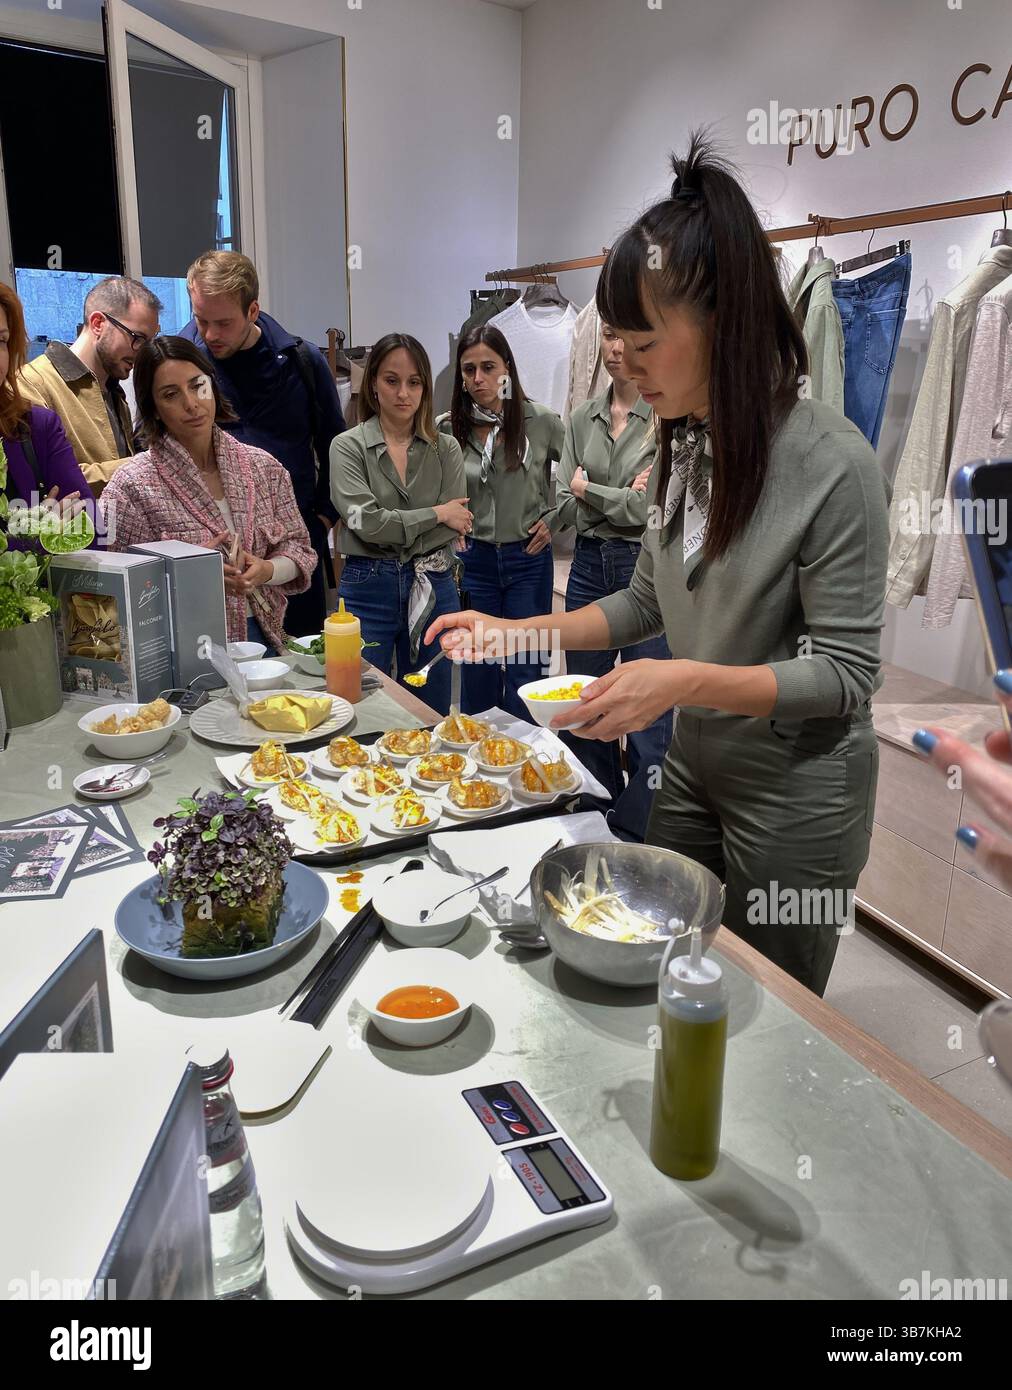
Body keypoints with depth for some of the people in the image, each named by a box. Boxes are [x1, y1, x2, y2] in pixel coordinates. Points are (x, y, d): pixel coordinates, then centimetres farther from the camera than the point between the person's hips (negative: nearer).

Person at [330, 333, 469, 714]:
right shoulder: (348, 446, -2)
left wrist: (396, 527, -11)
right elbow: (367, 522, -14)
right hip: (369, 589, -2)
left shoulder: (445, 448, 6)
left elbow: (456, 525, -3)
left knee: (432, 714, 11)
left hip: (432, 587, 2)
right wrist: (436, 514, -7)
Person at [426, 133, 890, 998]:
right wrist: (520, 632, -2)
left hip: (797, 795, -6)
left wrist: (685, 681, -32)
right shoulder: (683, 447, 0)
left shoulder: (832, 465, -23)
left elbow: (845, 671, -20)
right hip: (693, 766, 7)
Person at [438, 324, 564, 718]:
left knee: (525, 673, 5)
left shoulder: (542, 422, -5)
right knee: (478, 674, 10)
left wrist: (553, 520, 0)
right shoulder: (449, 429, -2)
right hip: (474, 560, 1)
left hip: (529, 558, -1)